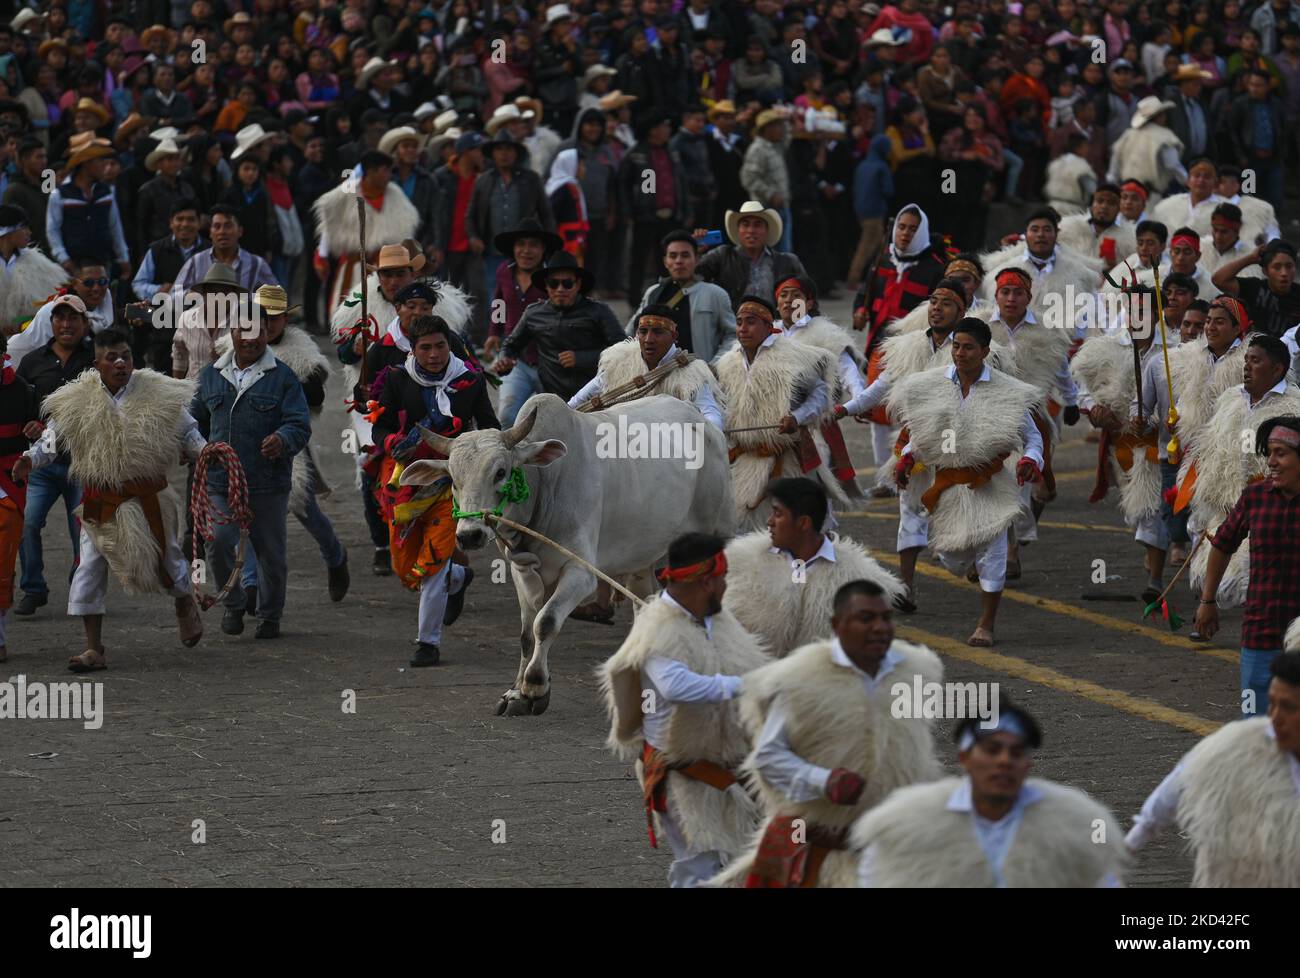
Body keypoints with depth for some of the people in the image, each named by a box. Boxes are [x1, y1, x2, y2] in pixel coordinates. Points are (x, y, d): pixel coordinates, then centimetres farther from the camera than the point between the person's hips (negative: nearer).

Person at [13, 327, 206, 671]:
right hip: (99, 501, 1)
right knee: (89, 571, -3)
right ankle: (94, 649, 5)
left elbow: (187, 432, 5)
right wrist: (31, 458, -14)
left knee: (163, 558, 12)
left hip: (147, 497, -1)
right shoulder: (77, 401, -4)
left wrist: (205, 450, -13)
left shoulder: (157, 395, -4)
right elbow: (52, 439, 3)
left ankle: (185, 603, 48)